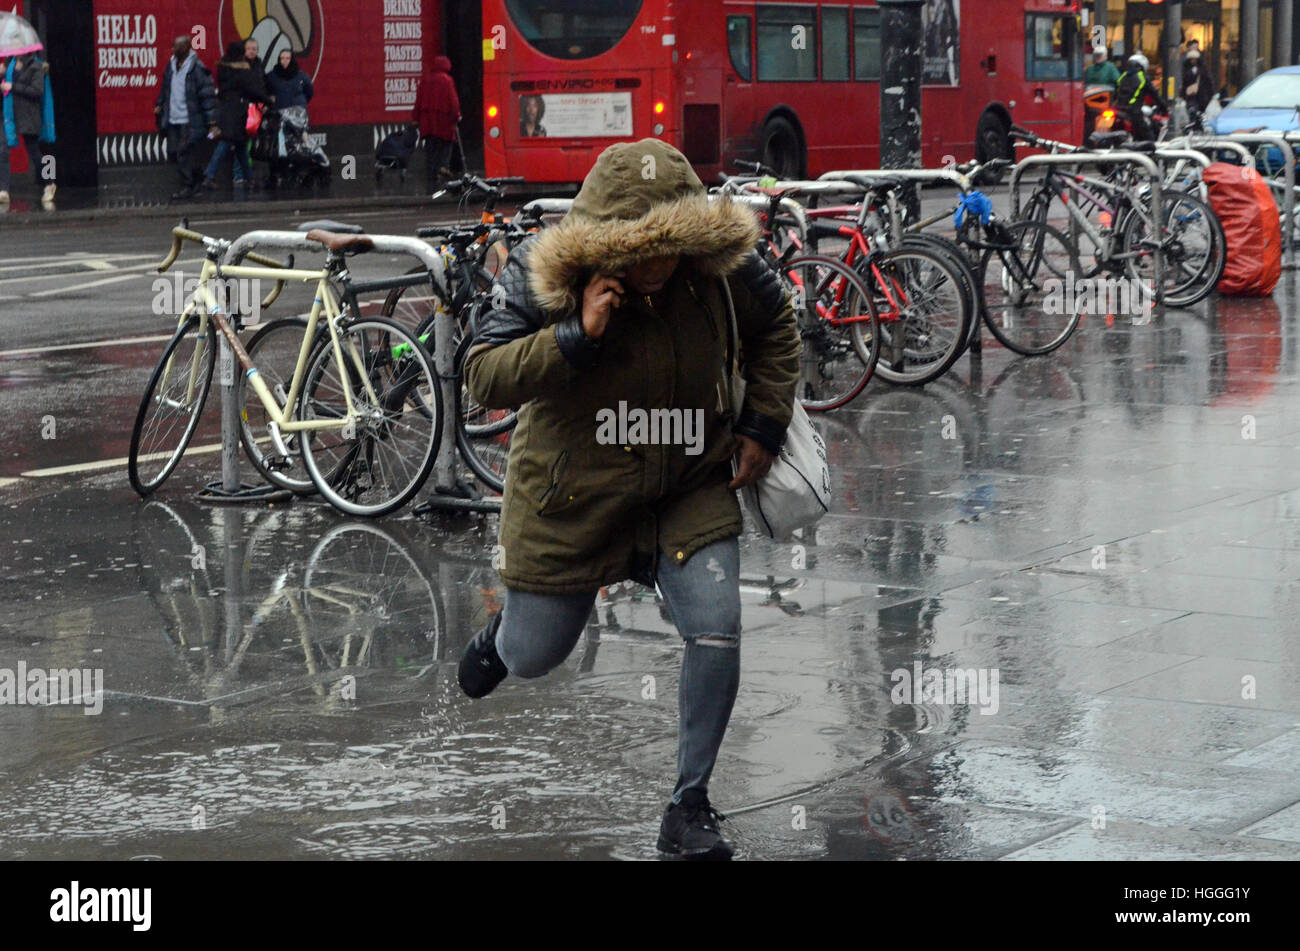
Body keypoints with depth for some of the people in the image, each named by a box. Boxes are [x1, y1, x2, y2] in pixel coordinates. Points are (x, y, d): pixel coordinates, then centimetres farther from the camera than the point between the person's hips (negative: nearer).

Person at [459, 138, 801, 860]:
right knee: (532, 659, 11)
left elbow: (775, 325, 9)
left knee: (716, 631, -16)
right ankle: (508, 624, 53)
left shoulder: (722, 266, -12)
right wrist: (577, 336, -34)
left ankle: (689, 809, 2)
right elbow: (484, 377, -22)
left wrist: (764, 423, 1)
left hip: (691, 491, 1)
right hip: (574, 496, -1)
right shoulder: (540, 273, -19)